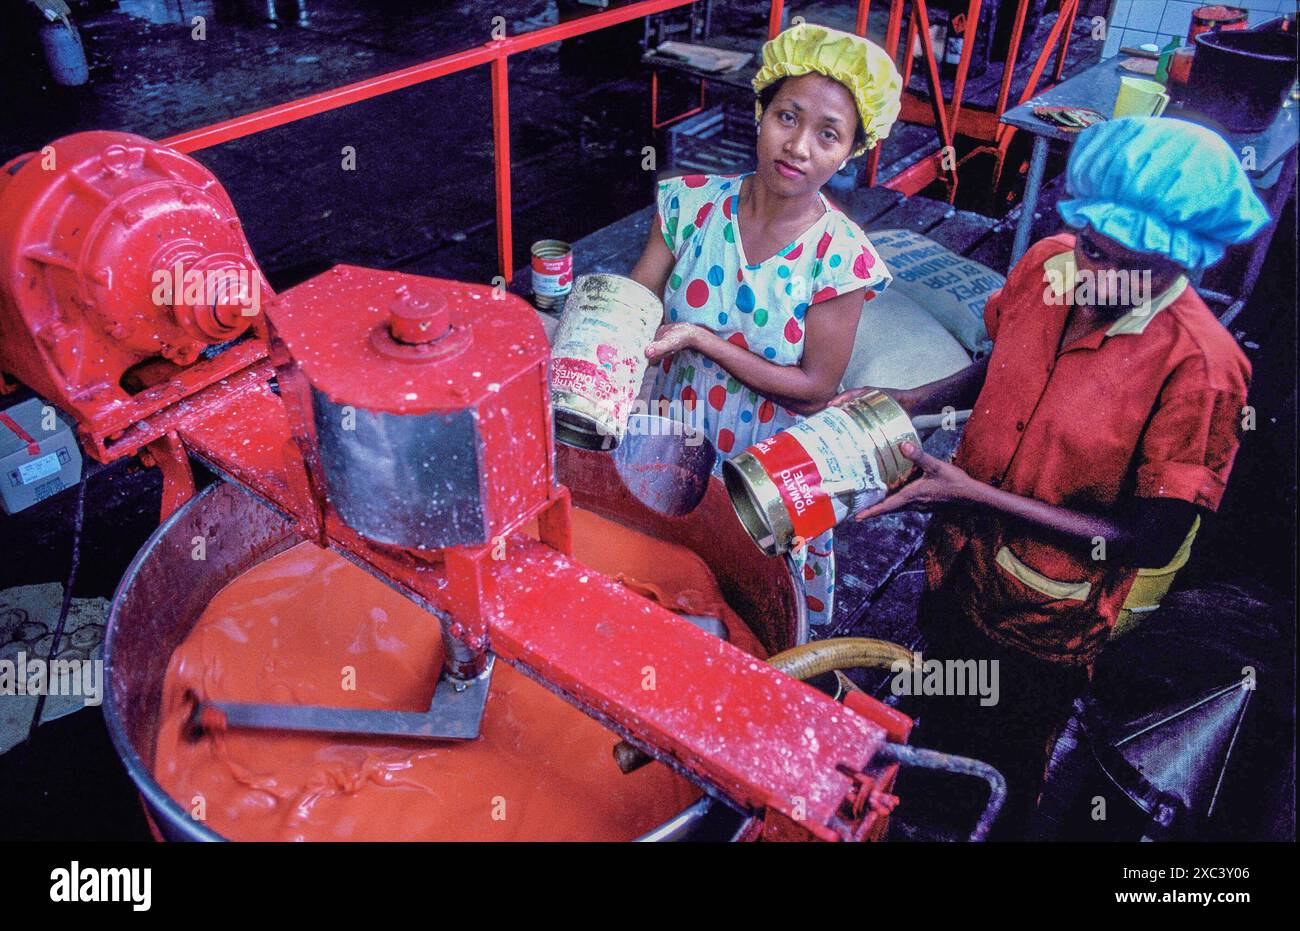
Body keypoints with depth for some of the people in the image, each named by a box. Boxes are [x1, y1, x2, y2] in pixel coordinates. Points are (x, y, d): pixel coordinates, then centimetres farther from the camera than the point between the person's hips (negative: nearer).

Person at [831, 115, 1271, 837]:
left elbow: (1153, 540, -25)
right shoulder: (1049, 265, -14)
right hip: (957, 563, 5)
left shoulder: (1201, 367, -30)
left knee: (999, 778, 24)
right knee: (936, 728, 33)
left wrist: (972, 493, -31)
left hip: (1045, 620, -5)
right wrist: (907, 403, -14)